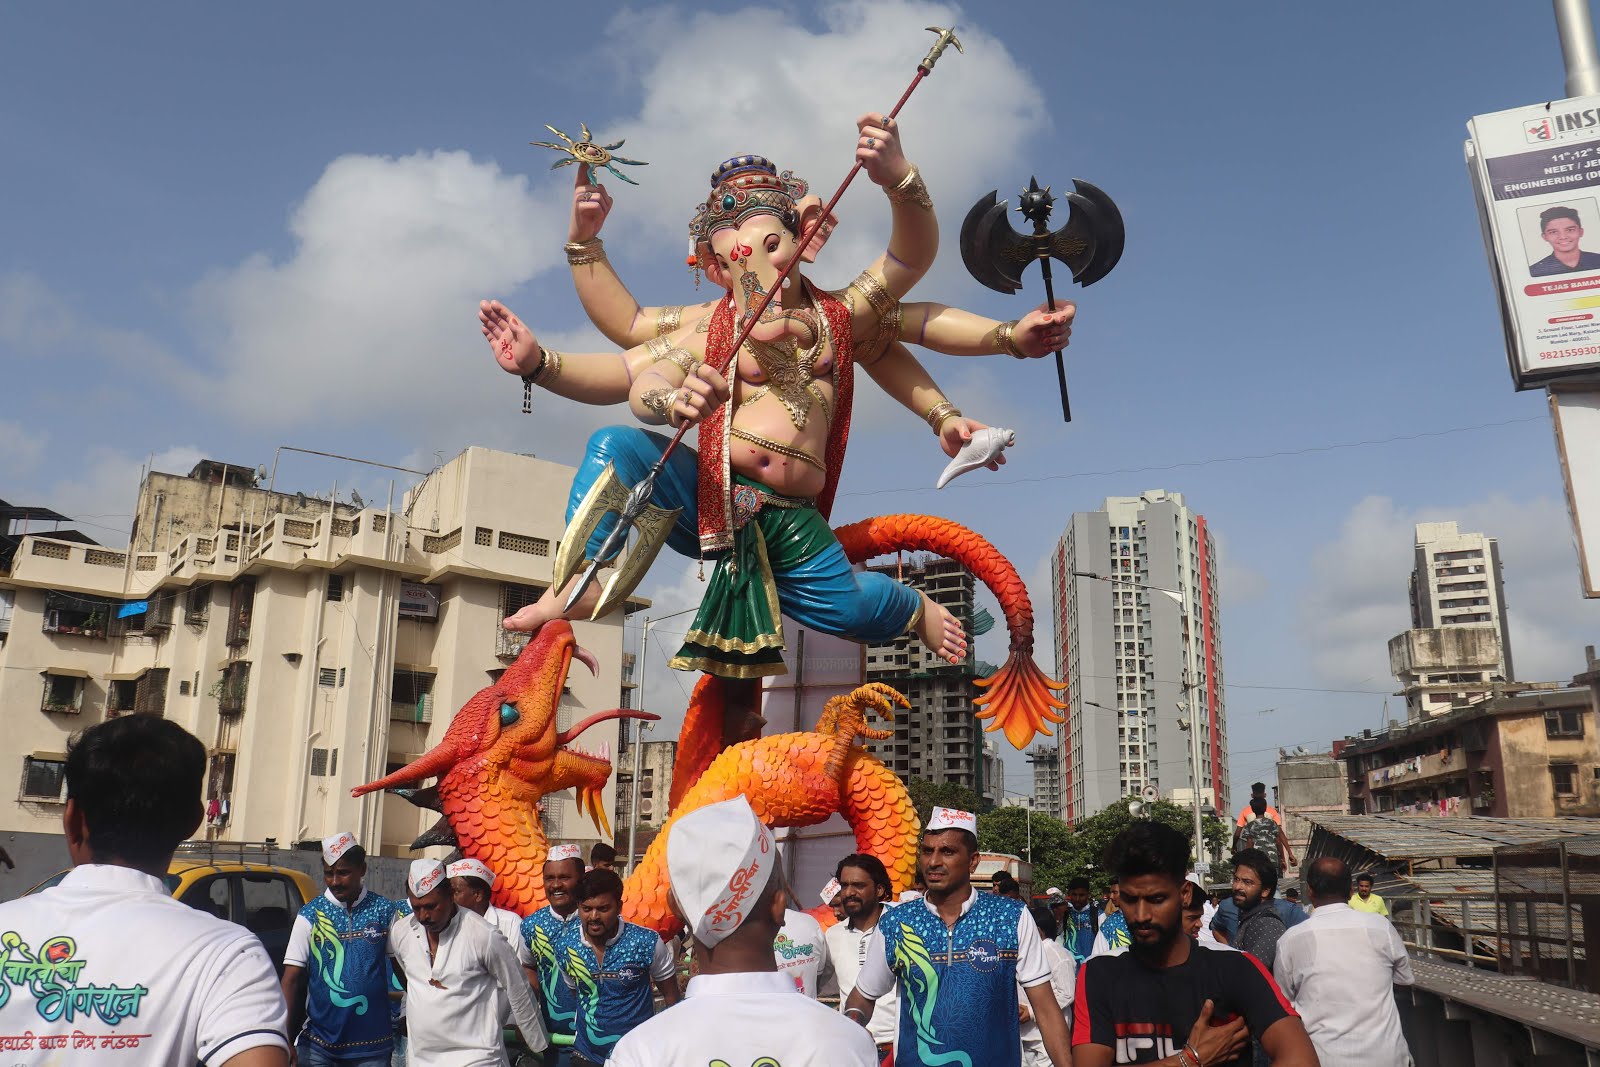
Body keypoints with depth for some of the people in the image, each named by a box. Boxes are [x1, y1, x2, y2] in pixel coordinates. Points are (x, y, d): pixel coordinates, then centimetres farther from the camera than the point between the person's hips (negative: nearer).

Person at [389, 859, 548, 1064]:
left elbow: (518, 992, -4)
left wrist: (539, 1044, 4)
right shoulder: (399, 932, -1)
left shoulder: (484, 937, -13)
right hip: (419, 1056, 5)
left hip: (475, 1057, -4)